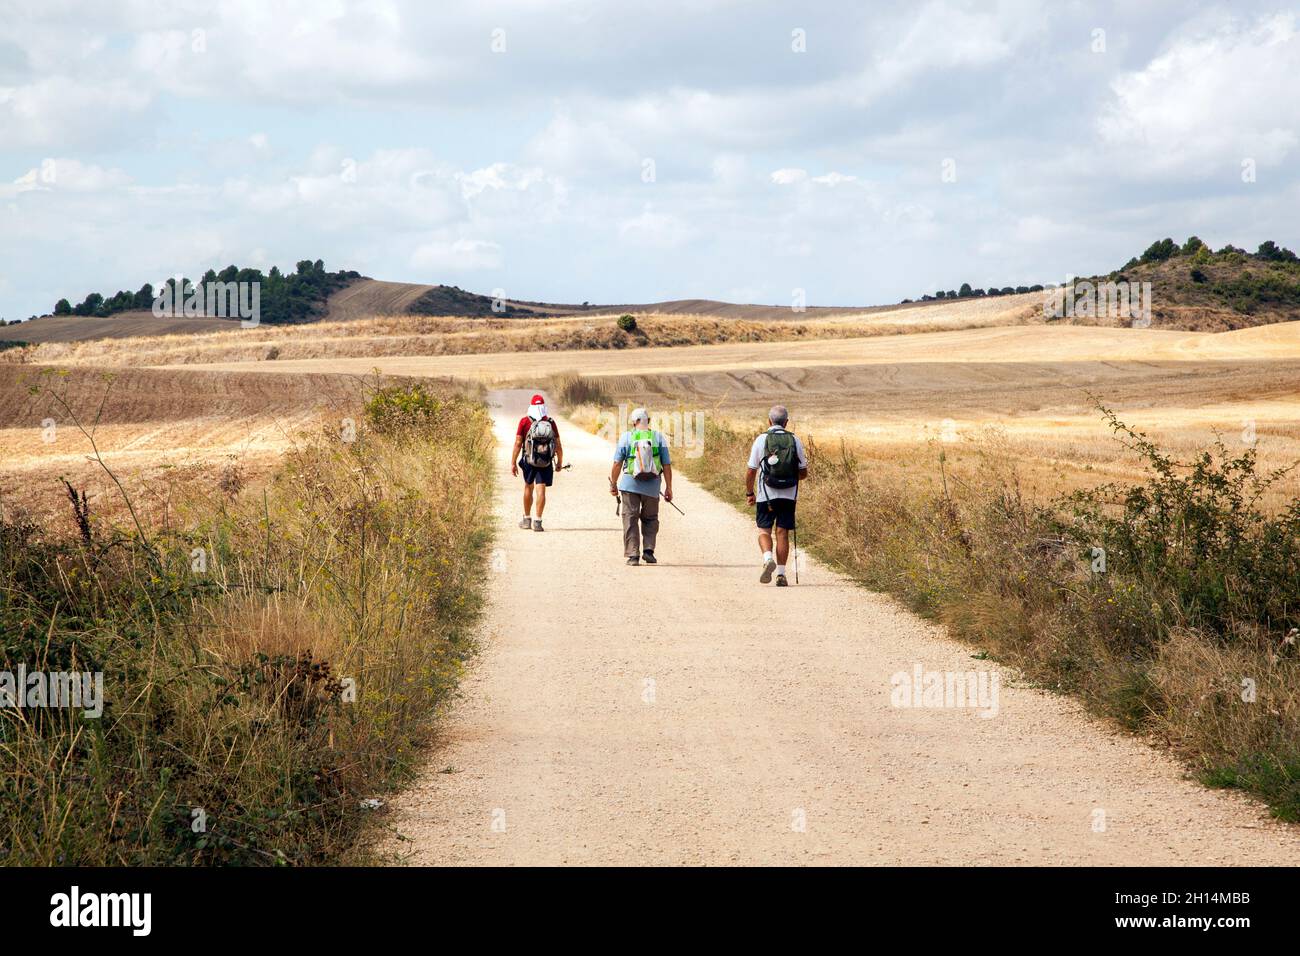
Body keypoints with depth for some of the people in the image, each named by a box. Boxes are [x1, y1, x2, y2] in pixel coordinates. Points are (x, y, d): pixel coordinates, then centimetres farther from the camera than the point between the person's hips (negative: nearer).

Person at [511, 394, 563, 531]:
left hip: (528, 461, 0)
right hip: (546, 463, 0)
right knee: (541, 489, 0)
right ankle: (537, 521, -8)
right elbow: (558, 445, 3)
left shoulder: (524, 421, -4)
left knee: (528, 487, 17)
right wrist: (560, 462, 16)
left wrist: (513, 463, -3)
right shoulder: (551, 422, 0)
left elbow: (518, 443, -6)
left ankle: (527, 519, 27)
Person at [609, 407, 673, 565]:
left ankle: (633, 555, -1)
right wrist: (669, 488, 7)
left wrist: (613, 484, 9)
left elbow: (617, 463, -2)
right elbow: (667, 465, 0)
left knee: (630, 520, 5)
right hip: (652, 487, 1)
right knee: (650, 519, 17)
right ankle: (648, 550, 3)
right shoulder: (658, 438, 1)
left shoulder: (626, 437, -2)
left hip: (629, 484, -1)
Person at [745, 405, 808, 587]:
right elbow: (803, 474, 6)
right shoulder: (795, 441, 1)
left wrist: (749, 493, 12)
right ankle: (781, 574, 4)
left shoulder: (761, 440, -5)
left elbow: (751, 471, -2)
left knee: (764, 530, 8)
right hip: (788, 495, 2)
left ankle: (768, 558, -19)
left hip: (766, 495, -2)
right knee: (783, 532, 6)